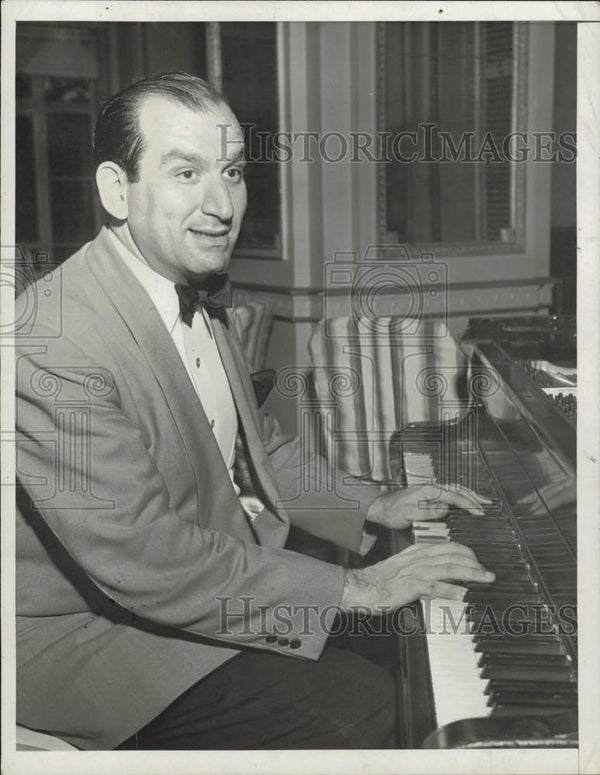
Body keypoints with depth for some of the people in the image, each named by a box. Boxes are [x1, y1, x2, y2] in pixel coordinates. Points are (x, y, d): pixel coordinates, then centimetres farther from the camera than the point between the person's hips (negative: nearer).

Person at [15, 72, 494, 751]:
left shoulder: (199, 294, 2)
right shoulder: (53, 344, -29)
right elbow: (141, 557, -29)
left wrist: (374, 507, 5)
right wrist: (353, 588, -25)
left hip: (214, 561, 8)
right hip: (91, 629, -8)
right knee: (358, 710, -18)